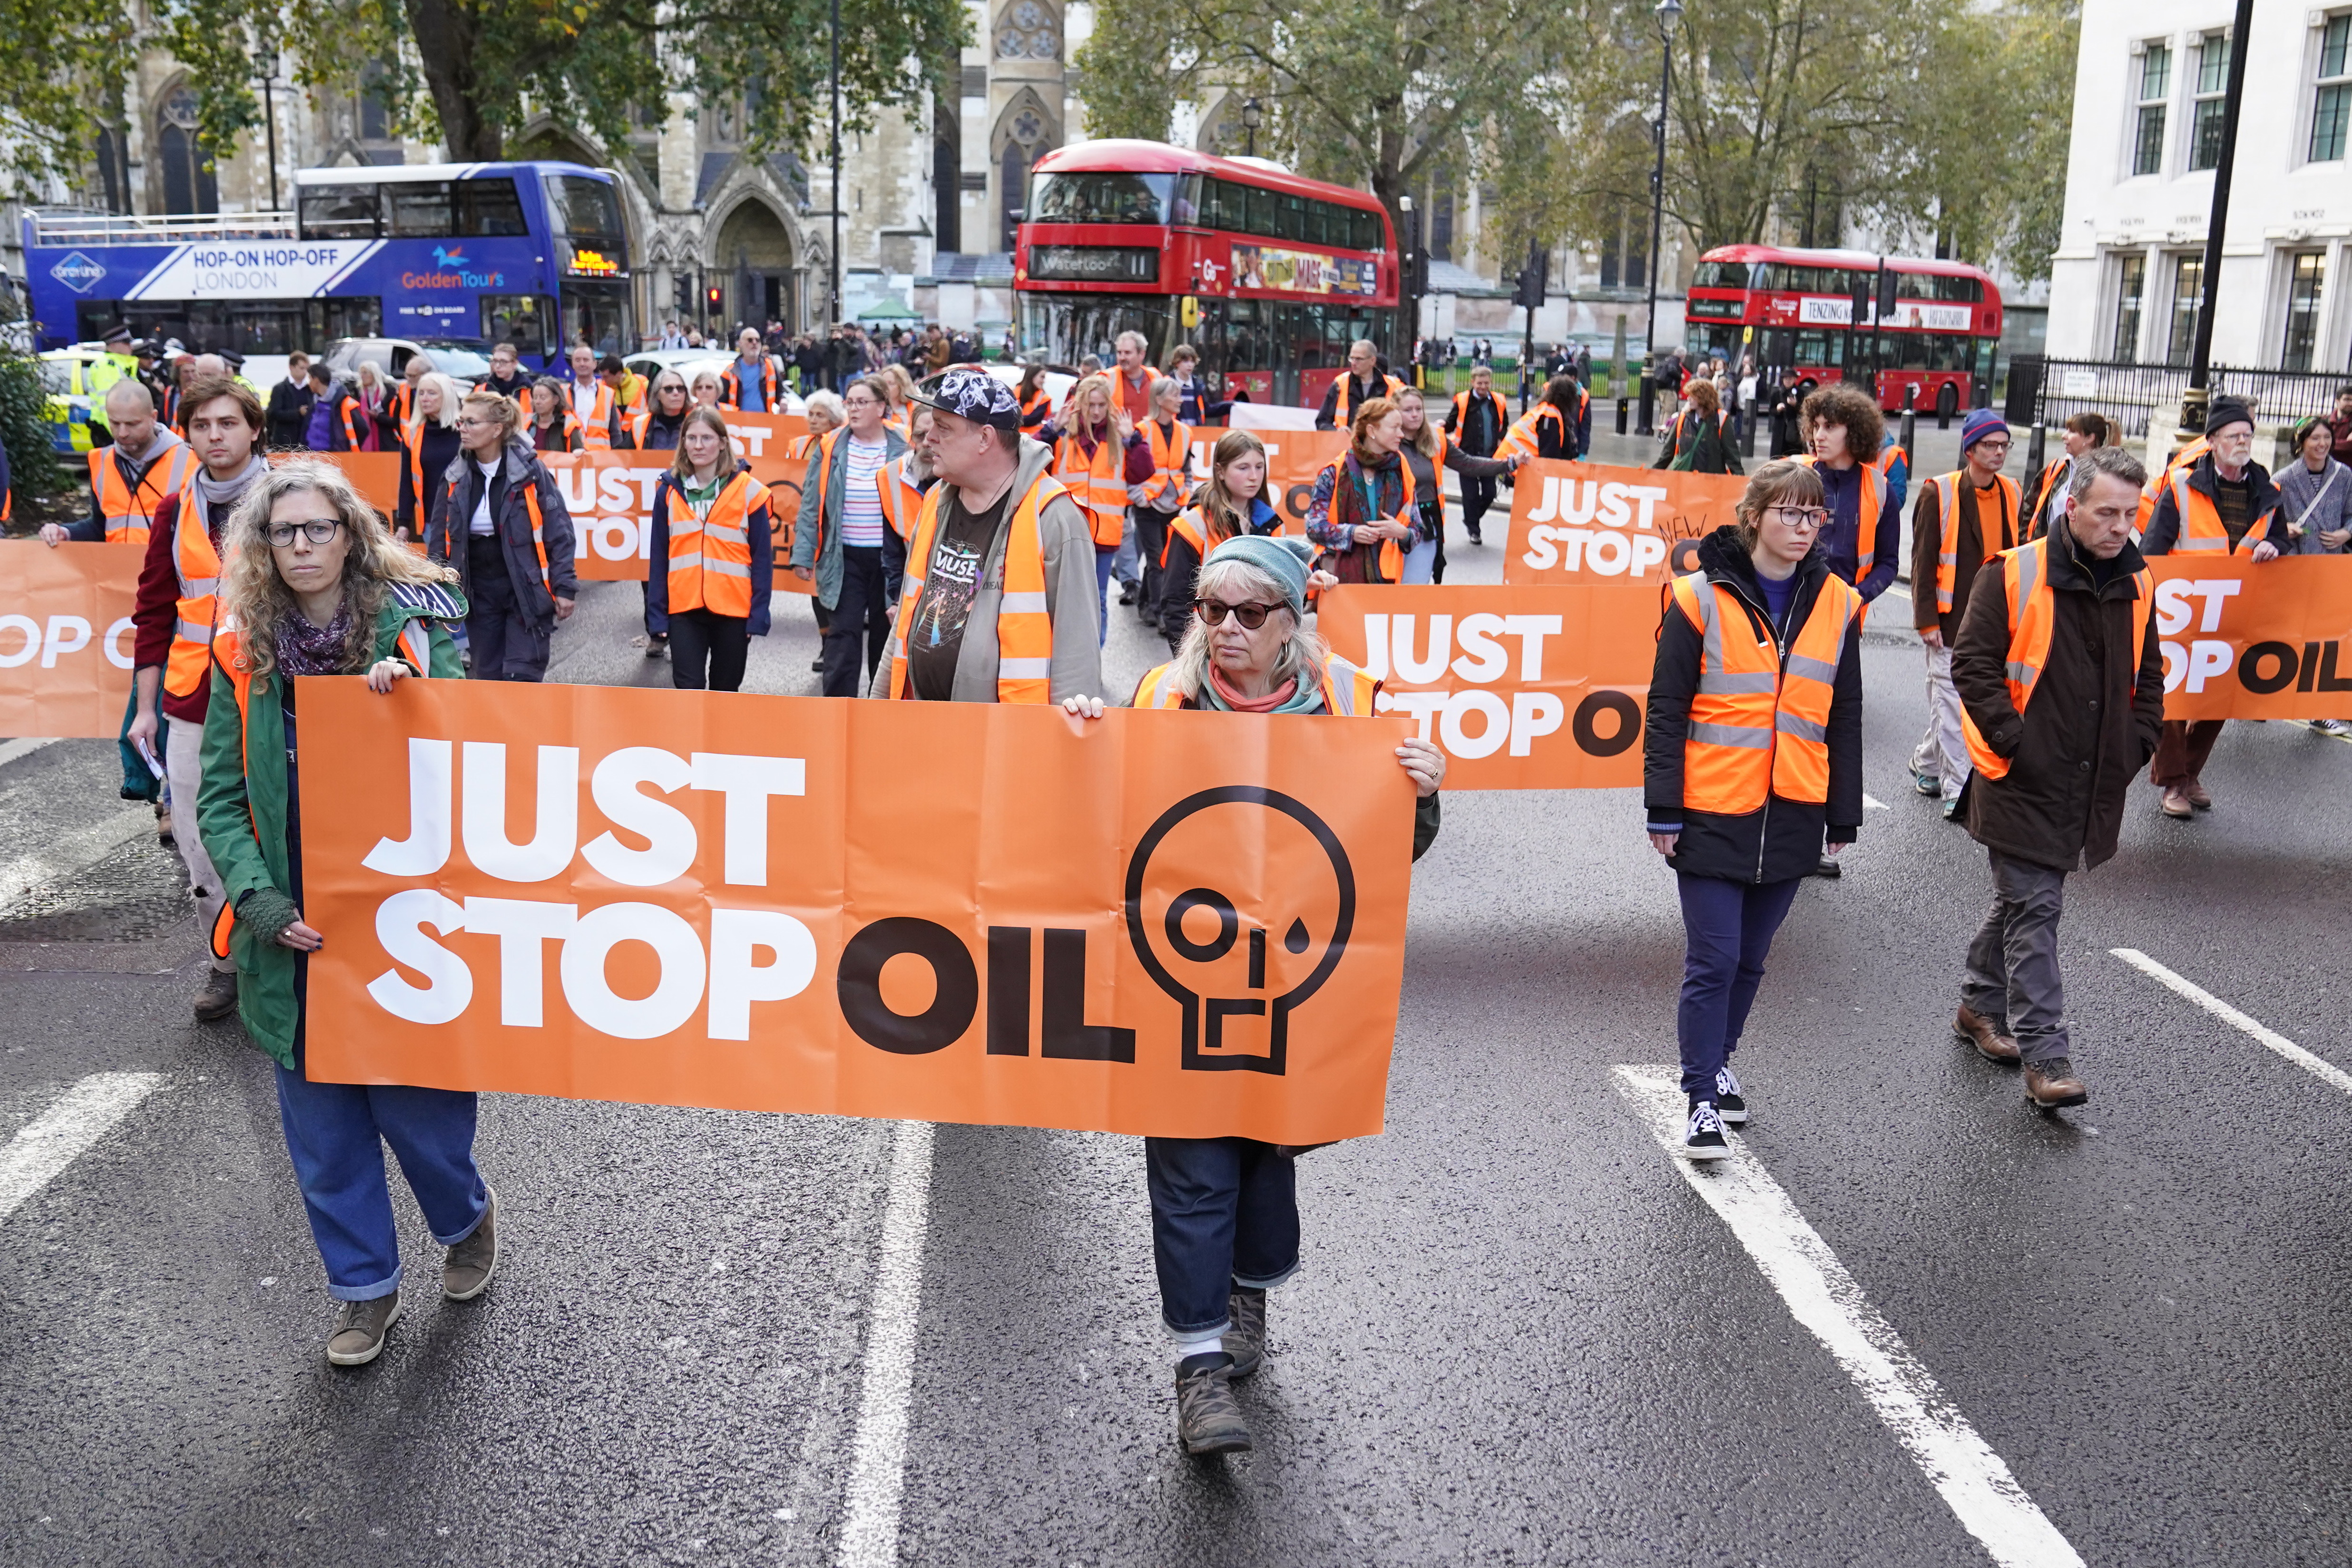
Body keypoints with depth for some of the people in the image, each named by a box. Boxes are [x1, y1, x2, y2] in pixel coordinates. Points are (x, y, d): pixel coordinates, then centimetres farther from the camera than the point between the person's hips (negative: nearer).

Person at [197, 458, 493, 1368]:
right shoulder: (245, 656, 3)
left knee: (417, 1101, 3)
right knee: (321, 1121, 10)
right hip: (296, 933, 3)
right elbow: (221, 798, 4)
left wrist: (411, 697, -22)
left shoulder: (413, 632, -4)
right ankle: (365, 1288, 28)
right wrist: (260, 901, -10)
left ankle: (465, 1218, 35)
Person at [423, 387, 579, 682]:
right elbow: (438, 538, 12)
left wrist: (563, 587, -10)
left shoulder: (530, 472, -8)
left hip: (527, 589, -4)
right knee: (488, 677, 9)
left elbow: (559, 532, -7)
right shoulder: (455, 478, 4)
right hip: (479, 594, 4)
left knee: (522, 678, -8)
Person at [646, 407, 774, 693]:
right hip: (684, 608, 1)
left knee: (726, 690, 10)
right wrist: (657, 613, 2)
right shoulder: (669, 491, 5)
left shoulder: (747, 490, -2)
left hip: (733, 609, -1)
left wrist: (759, 615, -7)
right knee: (688, 689, -6)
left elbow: (762, 558, -2)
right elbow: (659, 557, 7)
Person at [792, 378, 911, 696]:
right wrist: (803, 554, -3)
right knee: (842, 636, -6)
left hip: (888, 558, 0)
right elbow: (811, 505, 3)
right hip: (844, 558, 0)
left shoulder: (902, 451, -2)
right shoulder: (830, 447, 1)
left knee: (885, 634, 13)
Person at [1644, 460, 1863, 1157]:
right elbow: (1666, 710, -5)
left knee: (1750, 958, 14)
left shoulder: (1837, 605, 6)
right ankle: (1702, 1099, 6)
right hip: (1713, 812, -4)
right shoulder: (1703, 598, -6)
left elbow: (1844, 717, 12)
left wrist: (1843, 815, 12)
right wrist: (1663, 809, -8)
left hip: (1791, 815, 4)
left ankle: (1717, 1061, 33)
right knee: (1713, 960, -4)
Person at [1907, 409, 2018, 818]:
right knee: (1952, 704, -4)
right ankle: (1956, 792, 1)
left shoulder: (2011, 493, 9)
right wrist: (1927, 619, -11)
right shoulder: (1940, 493, -7)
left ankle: (1926, 764, 32)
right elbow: (1923, 561, -7)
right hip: (1950, 618, -5)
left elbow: (2017, 553, 17)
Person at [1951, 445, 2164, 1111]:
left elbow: (2148, 676, 19)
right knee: (2035, 909, -6)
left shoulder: (2136, 586, 8)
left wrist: (2136, 746, 7)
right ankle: (2045, 1055, -3)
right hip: (2024, 779, -6)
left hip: (2092, 784, 6)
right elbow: (1973, 664, -11)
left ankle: (1981, 1006, 35)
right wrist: (2015, 743, -16)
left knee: (2023, 900, 18)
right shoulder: (2014, 576, -11)